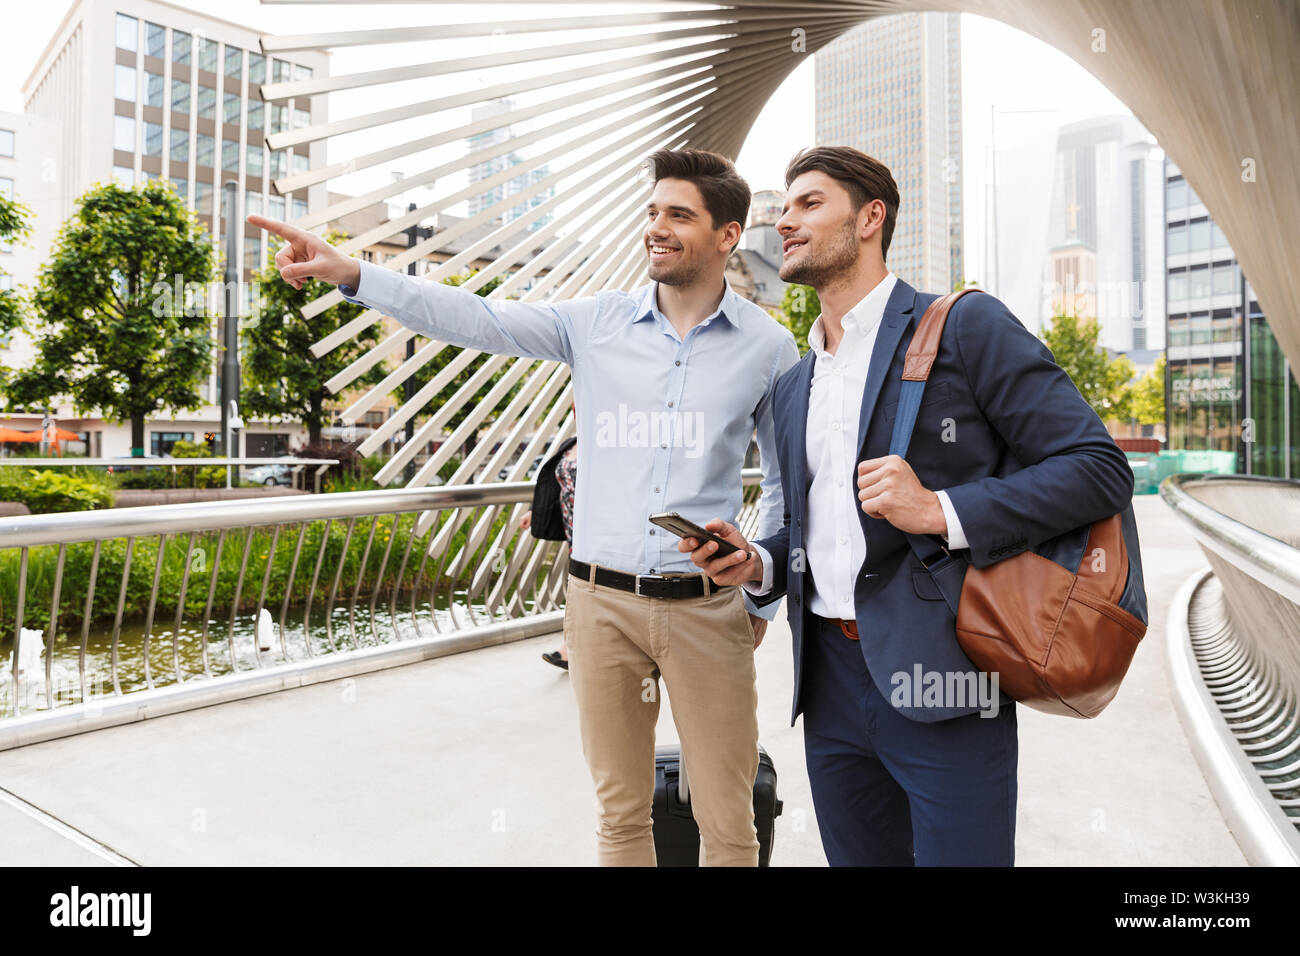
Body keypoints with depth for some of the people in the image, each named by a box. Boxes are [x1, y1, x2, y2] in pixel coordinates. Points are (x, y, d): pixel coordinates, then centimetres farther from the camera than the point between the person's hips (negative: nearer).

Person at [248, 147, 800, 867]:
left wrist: (763, 600, 5)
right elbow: (476, 320, -1)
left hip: (706, 610, -1)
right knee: (620, 813, 14)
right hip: (602, 601, 1)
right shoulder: (596, 322, 4)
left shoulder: (769, 347, 2)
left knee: (727, 823, 8)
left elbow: (789, 483, 8)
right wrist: (348, 272, -11)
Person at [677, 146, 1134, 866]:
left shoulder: (965, 327, -4)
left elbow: (1099, 468, -8)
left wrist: (941, 511, -20)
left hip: (941, 685, -5)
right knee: (859, 857, 16)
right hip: (831, 684, 6)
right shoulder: (794, 387, 16)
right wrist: (757, 564, 1)